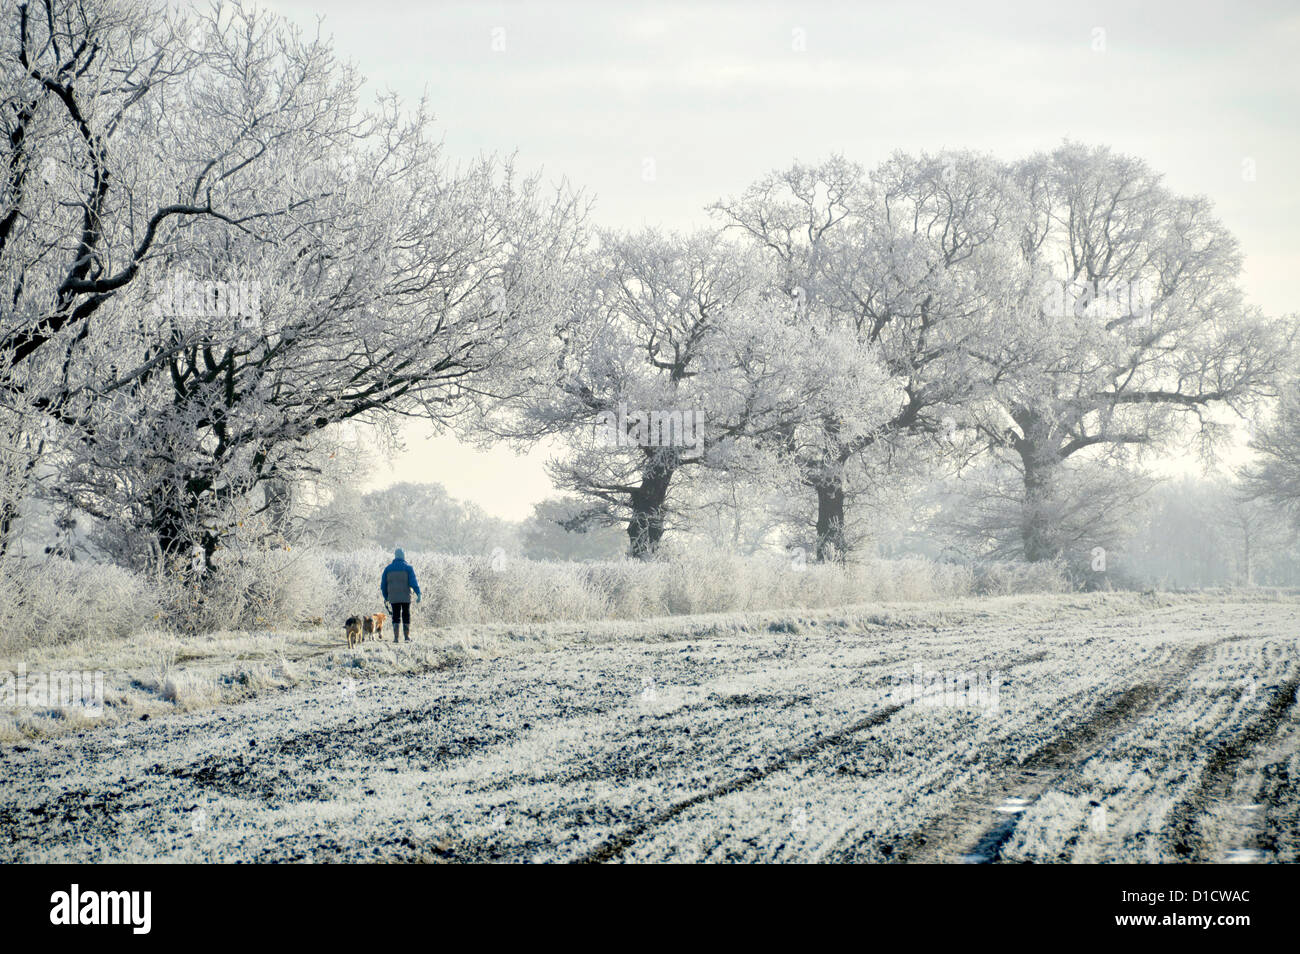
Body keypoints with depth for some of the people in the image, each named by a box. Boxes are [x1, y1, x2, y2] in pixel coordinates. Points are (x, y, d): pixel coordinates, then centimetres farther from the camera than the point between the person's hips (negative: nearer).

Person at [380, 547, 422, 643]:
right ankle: (407, 637, 3)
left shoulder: (388, 568, 7)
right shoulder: (408, 568, -2)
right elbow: (413, 582, -12)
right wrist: (418, 594, -12)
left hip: (393, 598, 2)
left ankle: (395, 637, 0)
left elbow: (383, 584, 8)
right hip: (406, 597, -2)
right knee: (406, 617, 6)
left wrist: (386, 597, 17)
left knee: (396, 617, 7)